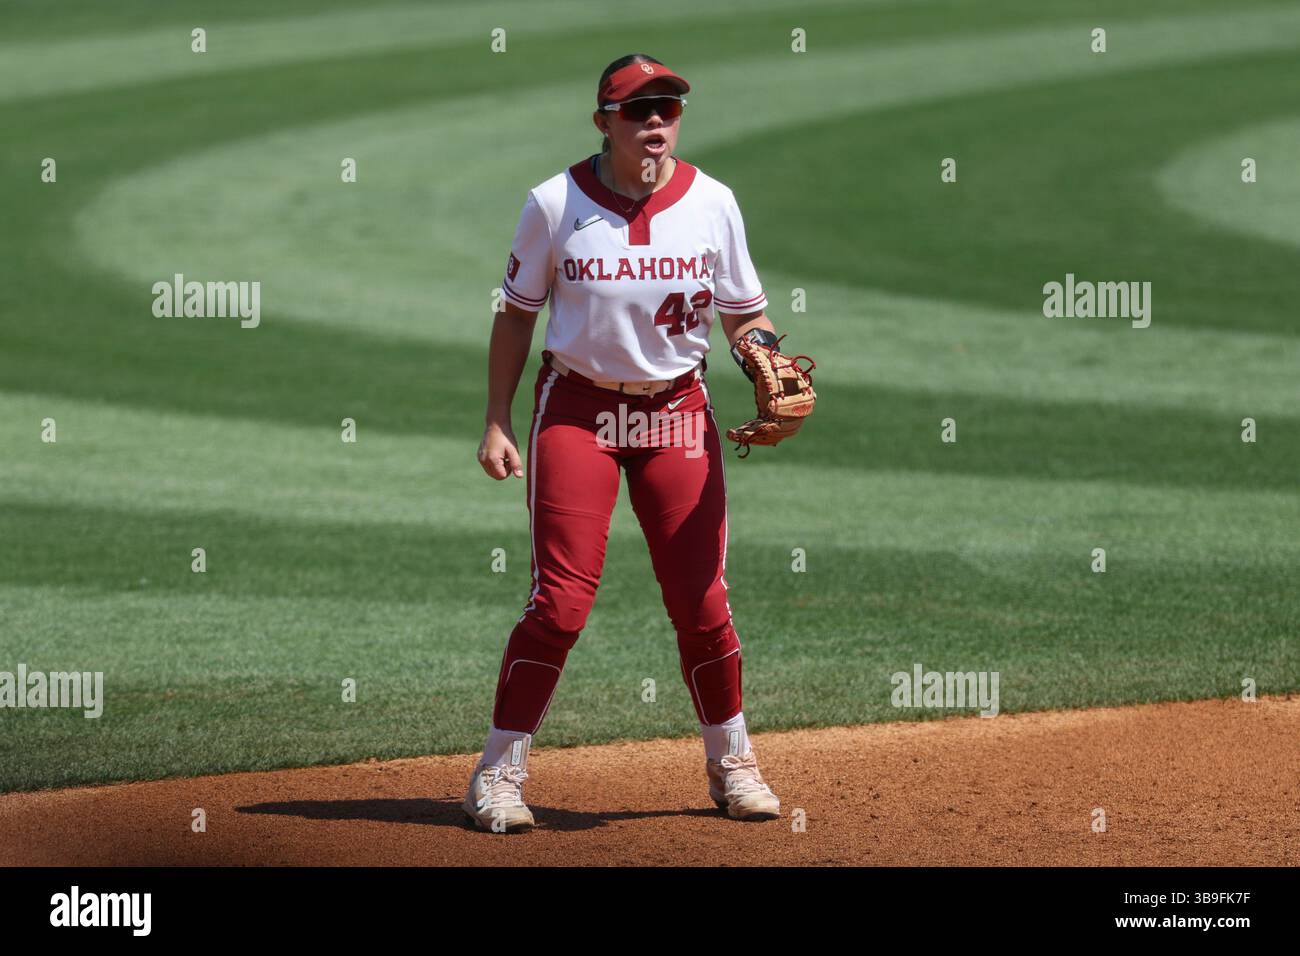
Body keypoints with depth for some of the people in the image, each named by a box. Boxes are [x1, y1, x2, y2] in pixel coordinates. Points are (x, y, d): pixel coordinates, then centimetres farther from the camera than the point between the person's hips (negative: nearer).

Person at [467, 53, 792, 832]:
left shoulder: (712, 203, -1)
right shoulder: (555, 204, -5)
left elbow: (746, 314, 8)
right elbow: (517, 316, 3)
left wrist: (761, 351, -14)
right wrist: (497, 423, -2)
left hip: (678, 413, 2)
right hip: (576, 409, -2)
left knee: (702, 601, 0)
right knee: (561, 600, -10)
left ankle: (732, 761, 19)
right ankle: (501, 771, 1)